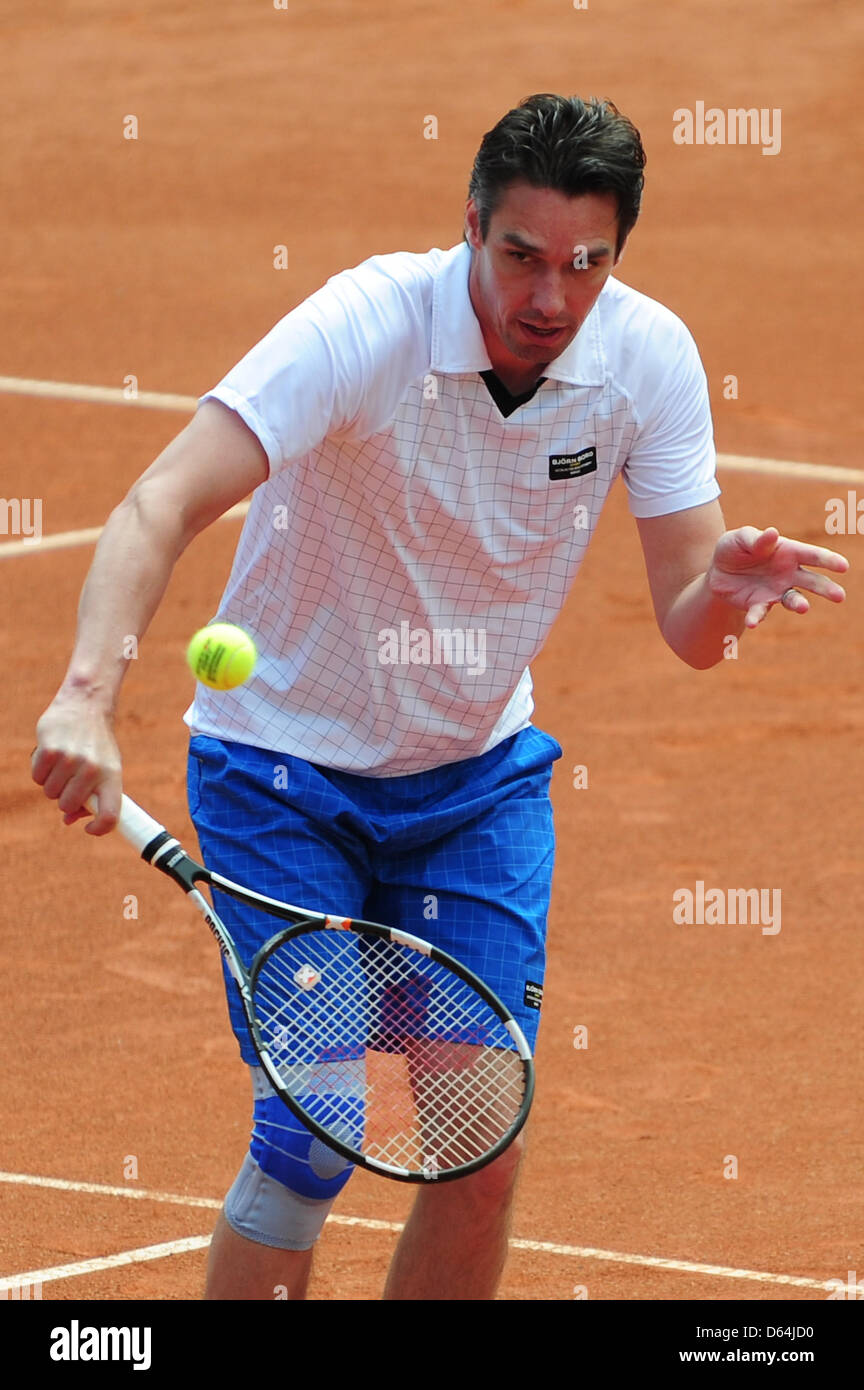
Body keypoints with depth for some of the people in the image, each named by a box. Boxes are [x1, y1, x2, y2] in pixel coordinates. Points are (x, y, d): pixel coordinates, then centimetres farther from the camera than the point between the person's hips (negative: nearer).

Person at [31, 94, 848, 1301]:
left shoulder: (650, 357, -13)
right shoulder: (366, 328, -27)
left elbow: (686, 630, -11)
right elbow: (161, 508, -37)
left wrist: (729, 586, -36)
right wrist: (88, 695, -54)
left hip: (479, 772, 4)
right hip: (284, 768, -4)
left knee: (486, 1144, -3)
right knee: (311, 1139, -14)